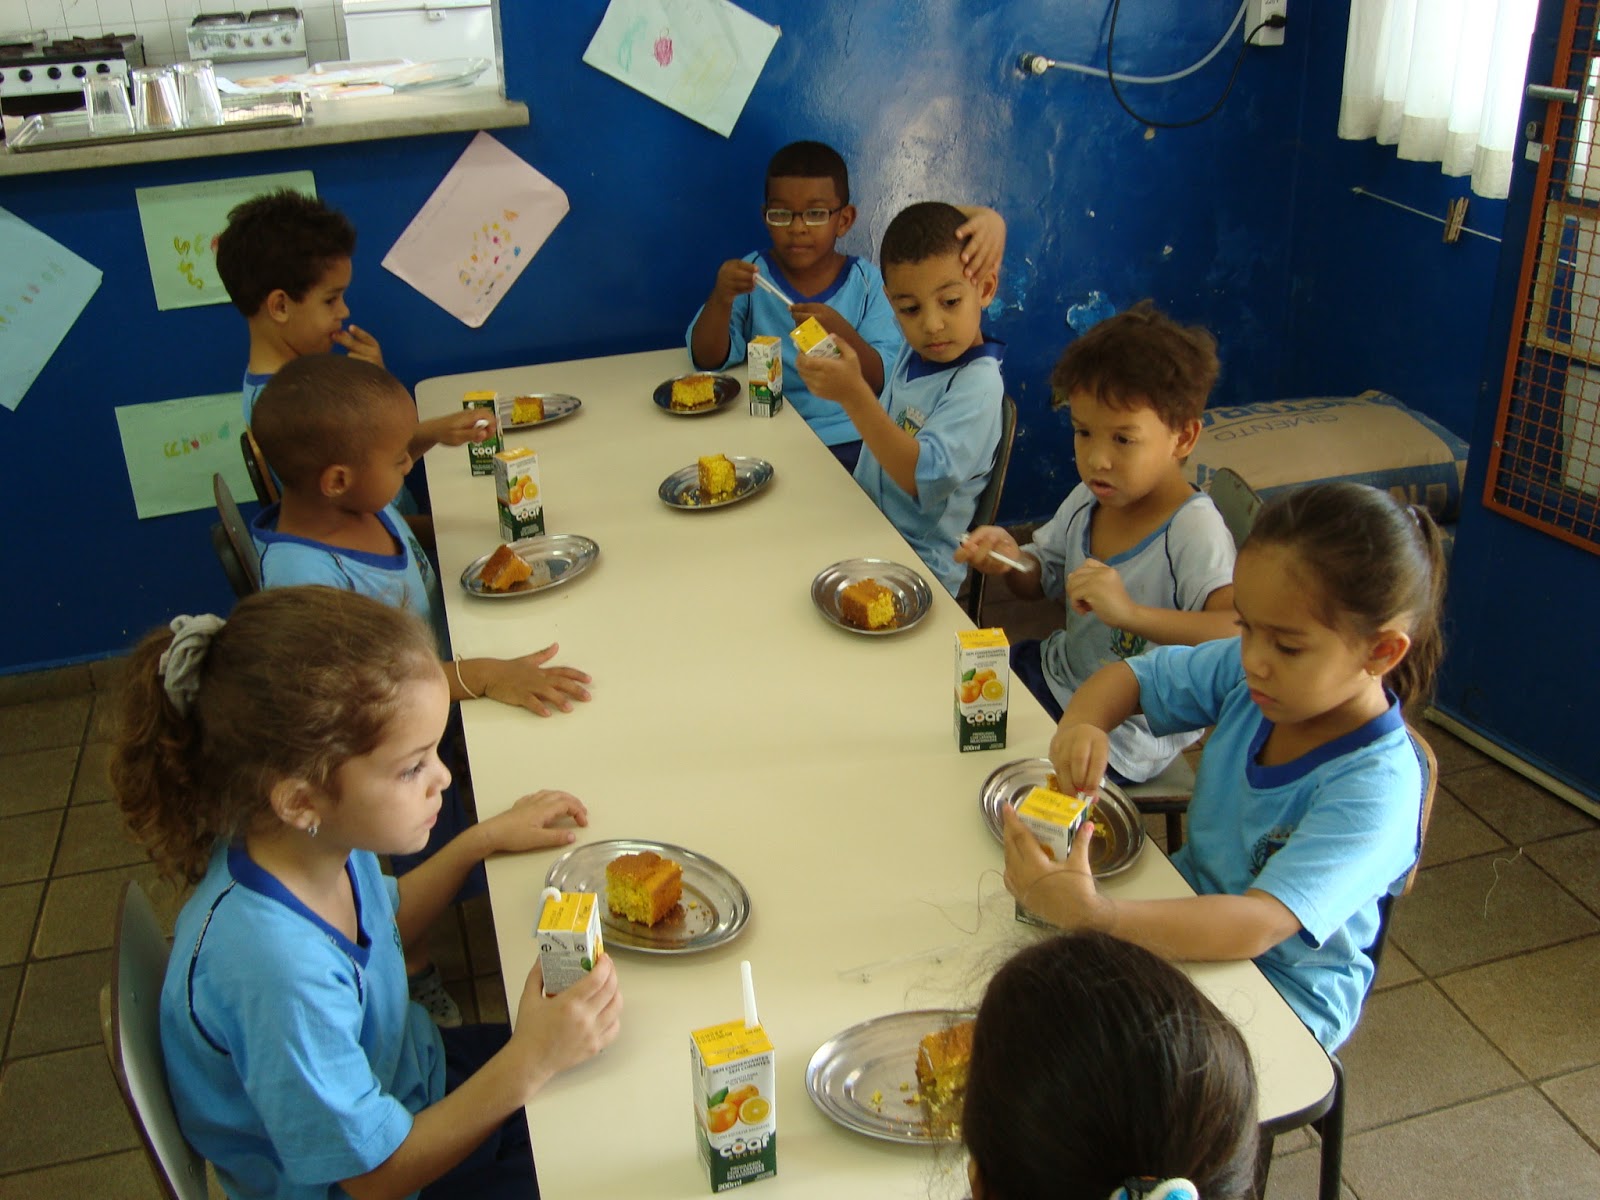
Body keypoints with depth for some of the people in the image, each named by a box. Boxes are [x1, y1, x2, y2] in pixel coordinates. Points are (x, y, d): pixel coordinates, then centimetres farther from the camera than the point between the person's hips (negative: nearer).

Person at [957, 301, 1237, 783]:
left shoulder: (1194, 532, -27)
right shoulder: (1089, 500, -4)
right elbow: (1039, 579, 11)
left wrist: (1131, 612, -49)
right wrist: (1009, 558, -12)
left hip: (1119, 739, -7)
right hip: (1054, 672, 7)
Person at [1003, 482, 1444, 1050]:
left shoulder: (1375, 790, -28)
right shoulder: (1248, 673, -11)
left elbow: (1257, 926, -37)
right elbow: (1129, 677, 2)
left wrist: (1094, 914, -50)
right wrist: (1081, 725, -22)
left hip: (1281, 999, -6)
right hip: (1188, 913, 6)